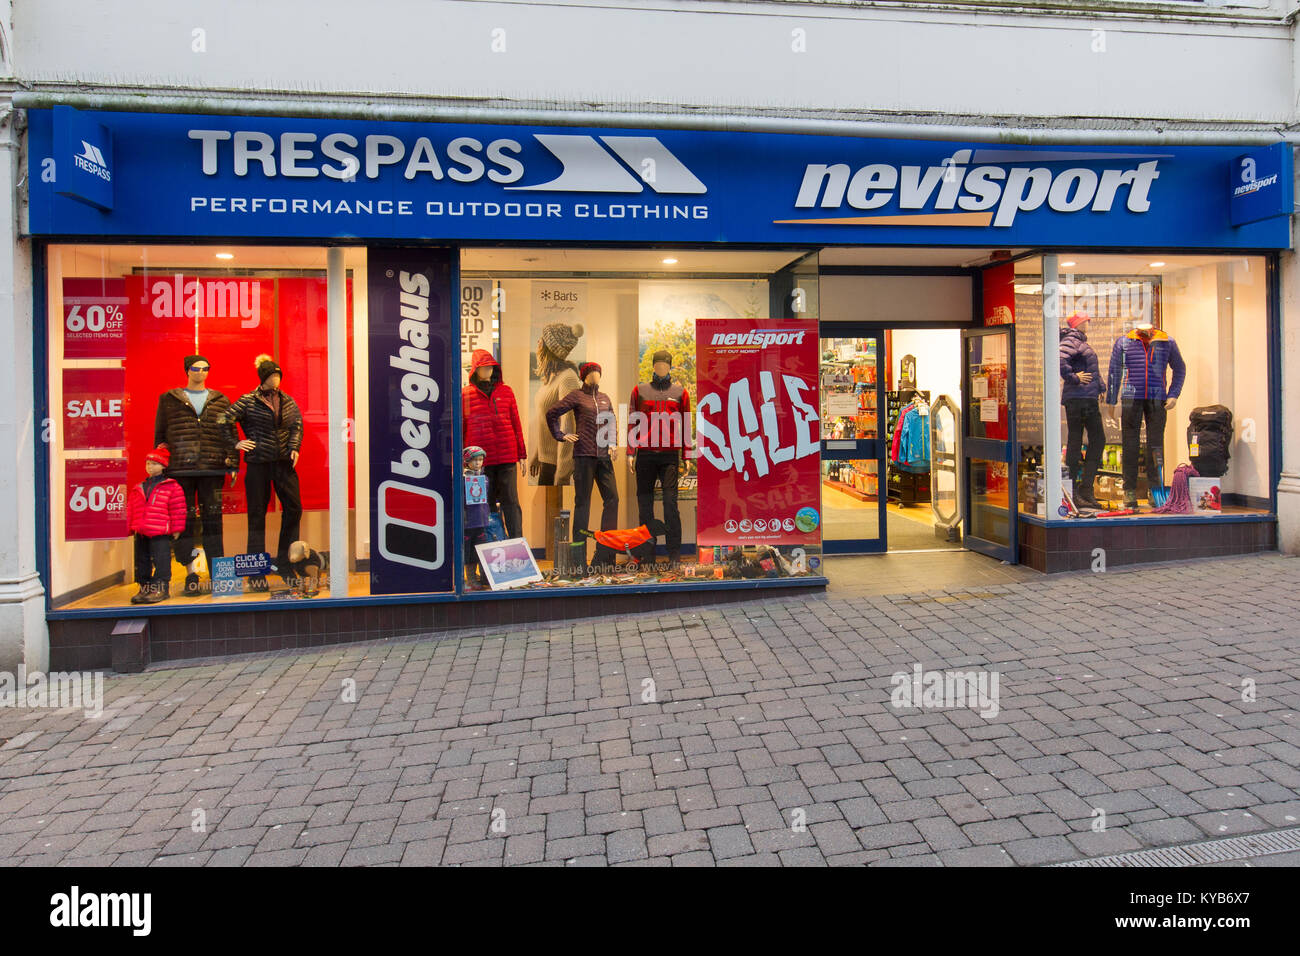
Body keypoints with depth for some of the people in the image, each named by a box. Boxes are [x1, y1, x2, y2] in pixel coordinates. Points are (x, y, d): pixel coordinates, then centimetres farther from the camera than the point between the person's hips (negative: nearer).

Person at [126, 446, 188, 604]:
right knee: (142, 561, 12)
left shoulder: (172, 487, -1)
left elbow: (178, 510, -4)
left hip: (161, 533, -6)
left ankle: (162, 589, 3)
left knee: (160, 561, -4)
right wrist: (131, 528, 13)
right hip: (141, 533, 6)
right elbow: (131, 511, 20)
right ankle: (144, 588, 21)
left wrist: (176, 529, -6)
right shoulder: (138, 489, 15)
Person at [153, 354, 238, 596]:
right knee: (184, 519, -1)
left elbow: (230, 433, 11)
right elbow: (159, 434, 14)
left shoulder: (220, 401, 14)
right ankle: (191, 574, 4)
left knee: (213, 519, 1)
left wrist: (232, 463, 3)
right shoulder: (169, 399, 13)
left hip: (213, 469, 0)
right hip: (180, 470, 0)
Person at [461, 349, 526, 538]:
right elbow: (459, 428, 8)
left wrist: (521, 455, 10)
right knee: (486, 503, 5)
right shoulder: (465, 394, 6)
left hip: (507, 457, 1)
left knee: (510, 501, -1)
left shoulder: (506, 391, 11)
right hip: (480, 457, -1)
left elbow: (516, 424, 12)